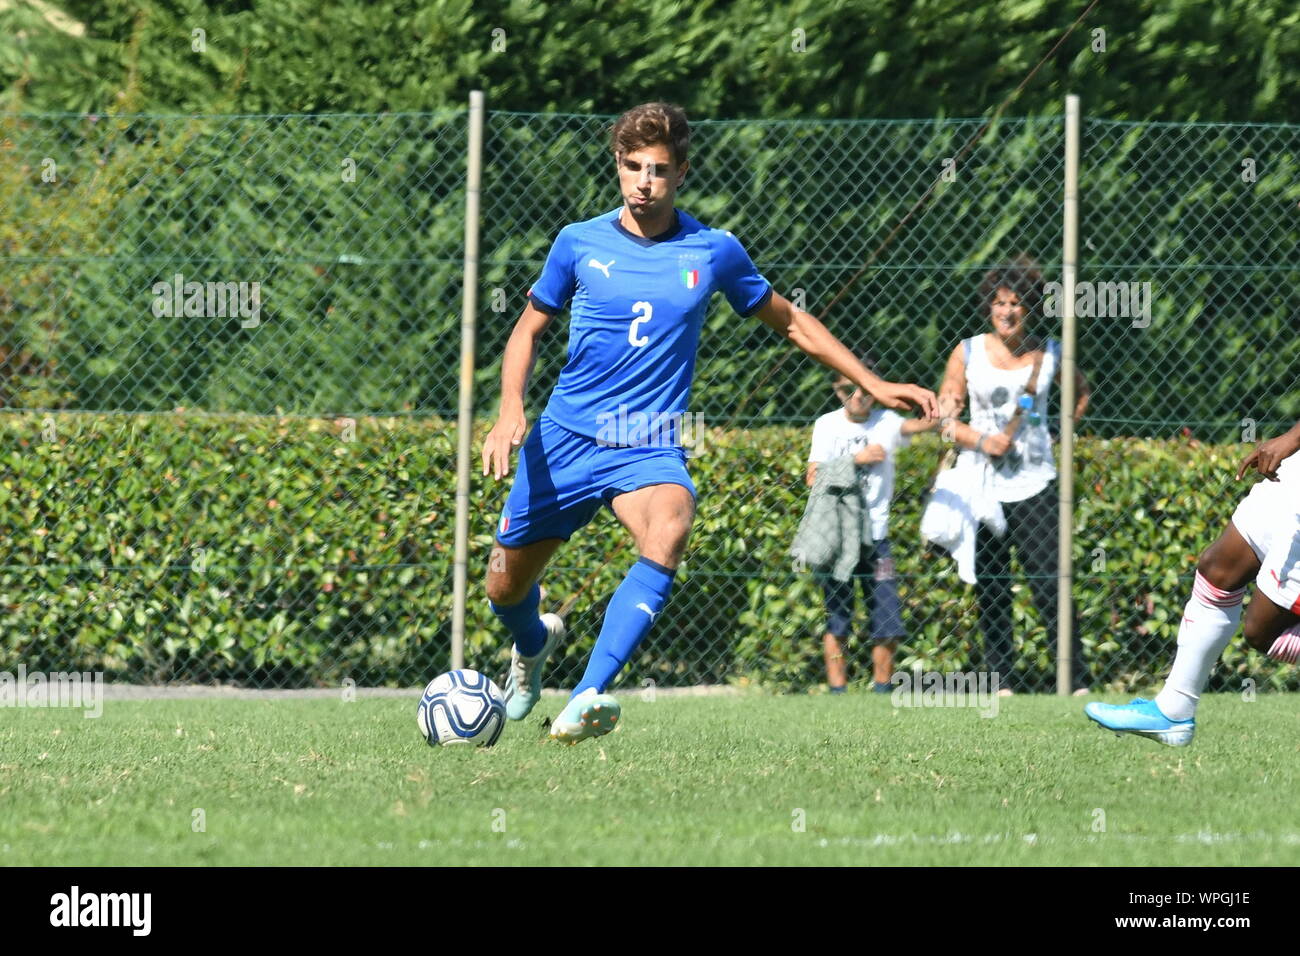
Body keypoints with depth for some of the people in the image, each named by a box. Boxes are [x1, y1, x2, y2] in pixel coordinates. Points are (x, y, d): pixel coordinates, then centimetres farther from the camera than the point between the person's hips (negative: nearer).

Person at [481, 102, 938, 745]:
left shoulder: (713, 252, 1)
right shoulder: (580, 243, 0)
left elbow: (790, 323, 15)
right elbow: (528, 330, 12)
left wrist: (875, 385, 12)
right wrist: (510, 411, -6)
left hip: (650, 447, -2)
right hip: (563, 436, 2)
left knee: (668, 531, -35)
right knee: (506, 587, 7)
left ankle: (585, 702, -44)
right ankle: (533, 644, 48)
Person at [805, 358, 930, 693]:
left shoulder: (885, 422, 2)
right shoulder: (828, 425, 1)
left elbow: (912, 425, -20)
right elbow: (813, 477, -8)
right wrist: (856, 459, -16)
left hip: (875, 538, 1)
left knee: (889, 623, -2)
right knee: (837, 619, 0)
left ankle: (882, 690, 10)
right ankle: (837, 691, 5)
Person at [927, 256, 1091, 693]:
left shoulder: (1049, 354, 5)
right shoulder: (967, 353, 4)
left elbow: (1081, 393, 24)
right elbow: (944, 416, 5)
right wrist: (982, 441, -11)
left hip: (1034, 484, -1)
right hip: (980, 486, 1)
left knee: (1049, 582, -10)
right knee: (990, 590, 2)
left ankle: (1077, 681, -9)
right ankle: (1003, 682, 8)